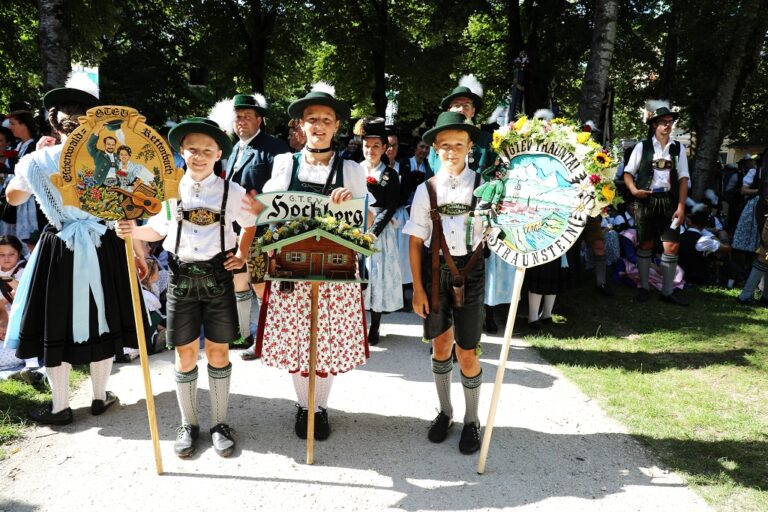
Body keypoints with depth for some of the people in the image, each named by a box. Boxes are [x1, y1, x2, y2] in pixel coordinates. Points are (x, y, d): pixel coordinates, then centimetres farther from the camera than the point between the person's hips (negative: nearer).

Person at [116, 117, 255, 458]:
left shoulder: (232, 191, 0)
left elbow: (249, 225, 14)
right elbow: (158, 229, 11)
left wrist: (242, 254, 2)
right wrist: (133, 231, -7)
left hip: (217, 275, -1)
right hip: (182, 276, 1)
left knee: (218, 351, 6)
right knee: (185, 353, 7)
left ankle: (220, 423, 22)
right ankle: (188, 424, 25)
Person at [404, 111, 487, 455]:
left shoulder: (483, 187, -3)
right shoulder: (427, 190, 0)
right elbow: (416, 242, 0)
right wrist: (418, 288, -3)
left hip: (469, 272, -1)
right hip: (434, 272, 2)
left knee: (467, 352, 2)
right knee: (441, 345, 14)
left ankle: (471, 420, 25)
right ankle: (444, 412, 35)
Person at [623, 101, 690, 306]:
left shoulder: (678, 148, 6)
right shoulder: (642, 146, 1)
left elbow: (683, 179, 2)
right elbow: (628, 173, 4)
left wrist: (681, 206, -6)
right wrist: (633, 190, -15)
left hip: (669, 201, 1)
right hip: (646, 200, -1)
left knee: (672, 246, -2)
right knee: (645, 245, 8)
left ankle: (668, 291, 11)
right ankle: (644, 287, 21)